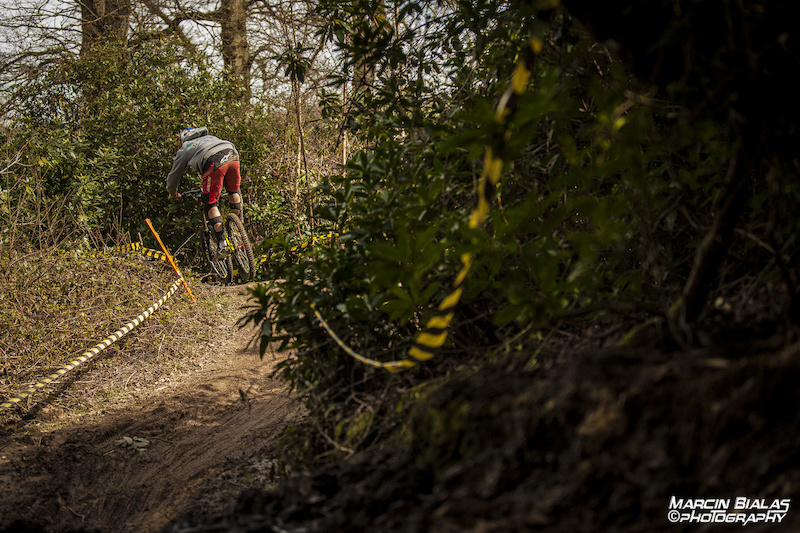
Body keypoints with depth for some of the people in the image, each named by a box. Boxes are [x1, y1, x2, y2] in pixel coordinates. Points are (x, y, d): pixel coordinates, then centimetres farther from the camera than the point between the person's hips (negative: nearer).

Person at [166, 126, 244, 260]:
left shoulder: (184, 149, 32)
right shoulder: (210, 137, 44)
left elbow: (173, 177, 38)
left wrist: (173, 193, 59)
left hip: (214, 163, -4)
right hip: (232, 155, 4)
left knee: (211, 204, 6)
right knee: (234, 190, 29)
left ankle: (222, 245, -2)